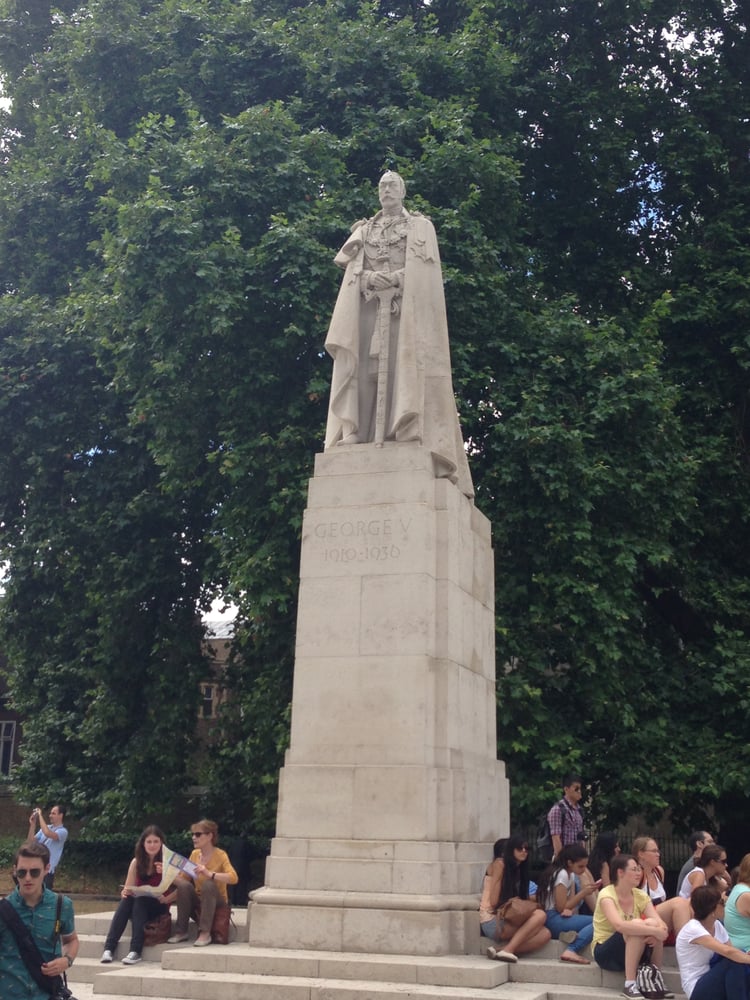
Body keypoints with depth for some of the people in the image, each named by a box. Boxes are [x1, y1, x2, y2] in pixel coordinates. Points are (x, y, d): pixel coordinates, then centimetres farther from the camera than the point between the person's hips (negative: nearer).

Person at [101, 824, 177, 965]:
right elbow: (127, 889, 2)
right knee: (126, 899, -29)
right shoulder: (136, 862, 4)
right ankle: (109, 948, -35)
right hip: (137, 908, 3)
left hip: (159, 907, -3)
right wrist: (125, 892, -22)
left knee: (140, 901, -33)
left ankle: (136, 951, -40)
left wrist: (165, 899, -28)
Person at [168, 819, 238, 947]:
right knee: (183, 885, -23)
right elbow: (184, 878, 2)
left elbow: (233, 878, -28)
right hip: (198, 901, 4)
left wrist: (209, 873, -39)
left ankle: (205, 933, -30)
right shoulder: (194, 854, 4)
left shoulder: (220, 855, -13)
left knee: (208, 884, -33)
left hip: (216, 902, -4)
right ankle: (181, 931, -16)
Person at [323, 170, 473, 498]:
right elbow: (352, 270, 10)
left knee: (405, 370, -16)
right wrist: (369, 277, -11)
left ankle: (406, 444, -24)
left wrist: (393, 278, -15)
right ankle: (362, 444, -19)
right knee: (367, 371, -12)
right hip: (368, 307, 3)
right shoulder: (364, 230, 24)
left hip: (407, 308, -3)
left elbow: (423, 271, 0)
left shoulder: (421, 226, 15)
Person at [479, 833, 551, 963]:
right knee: (540, 915, -24)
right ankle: (507, 950, -28)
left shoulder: (518, 869, 18)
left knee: (545, 934, -15)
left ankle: (500, 950, -21)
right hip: (492, 921, -8)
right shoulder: (499, 864, -7)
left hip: (506, 920, 8)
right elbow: (494, 901, -11)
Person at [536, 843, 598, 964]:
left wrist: (570, 909, -14)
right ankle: (571, 951, -33)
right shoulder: (562, 874, -12)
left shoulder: (571, 874, 16)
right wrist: (583, 893, -11)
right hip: (552, 919, -9)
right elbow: (561, 908, -13)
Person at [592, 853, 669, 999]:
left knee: (653, 924, -23)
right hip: (606, 953, -5)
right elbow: (619, 925, -36)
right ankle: (629, 984, -30)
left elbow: (661, 924, -13)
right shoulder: (607, 895, -18)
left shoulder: (641, 895, 0)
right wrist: (655, 931, -37)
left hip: (633, 952, 5)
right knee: (636, 924, -32)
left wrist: (657, 932, -36)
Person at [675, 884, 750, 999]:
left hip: (713, 981, 8)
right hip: (697, 990, -8)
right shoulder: (693, 929, -20)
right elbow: (728, 951, -32)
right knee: (735, 961, -26)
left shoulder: (717, 925, 6)